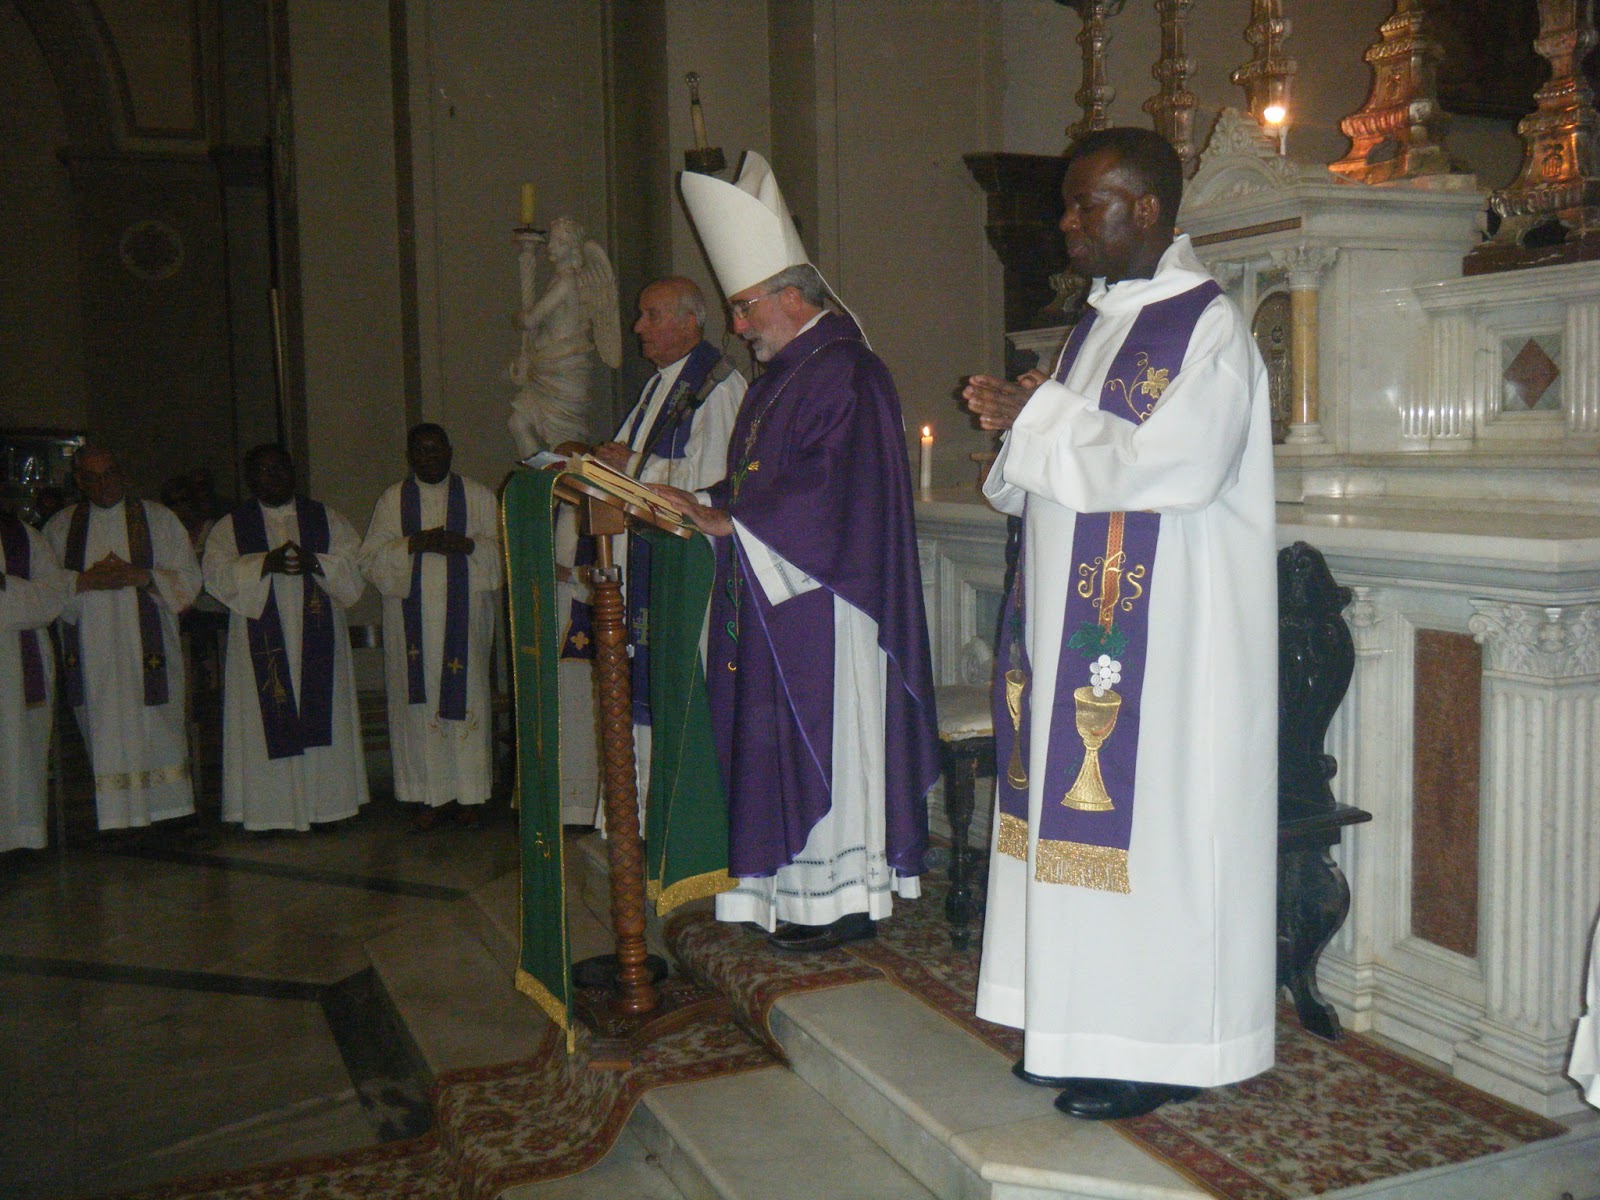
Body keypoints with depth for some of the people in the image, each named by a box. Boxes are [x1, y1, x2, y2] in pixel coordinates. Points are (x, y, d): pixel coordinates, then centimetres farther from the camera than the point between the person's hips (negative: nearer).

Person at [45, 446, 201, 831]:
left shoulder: (158, 519, 6)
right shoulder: (60, 527, 11)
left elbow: (188, 579, 2)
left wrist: (139, 576, -13)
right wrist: (88, 580, -12)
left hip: (146, 650, -1)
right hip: (92, 651, 1)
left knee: (157, 732, -1)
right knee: (105, 736, 0)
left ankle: (168, 812, 7)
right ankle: (115, 818, 4)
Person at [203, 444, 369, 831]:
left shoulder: (325, 518, 12)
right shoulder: (230, 527, 9)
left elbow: (355, 564, 2)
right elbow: (217, 572, -5)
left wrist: (314, 561, -15)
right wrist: (265, 563, -19)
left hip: (317, 639, 1)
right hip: (263, 641, -1)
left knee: (322, 718, 1)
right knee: (268, 724, -4)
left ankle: (325, 804, 8)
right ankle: (273, 811, 0)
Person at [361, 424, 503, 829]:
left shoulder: (477, 496, 10)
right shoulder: (393, 499, 10)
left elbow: (503, 548, 4)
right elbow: (371, 559, 4)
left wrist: (467, 544, -15)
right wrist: (413, 543, -12)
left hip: (464, 615, 0)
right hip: (413, 618, 0)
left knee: (464, 696, -1)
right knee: (419, 700, -1)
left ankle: (467, 794, 7)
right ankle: (428, 795, 5)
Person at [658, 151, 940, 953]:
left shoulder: (845, 374, -14)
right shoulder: (780, 375, 17)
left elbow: (828, 494, -22)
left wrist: (724, 518, -18)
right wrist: (703, 508, 5)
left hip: (824, 607, -9)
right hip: (775, 604, 10)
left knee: (826, 735, -3)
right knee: (783, 740, 11)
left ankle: (845, 895, 7)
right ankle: (799, 886, 19)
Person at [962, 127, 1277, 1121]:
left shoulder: (1210, 328, -10)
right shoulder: (1105, 320, 17)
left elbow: (1167, 463, -22)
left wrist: (1039, 416, -13)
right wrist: (1023, 421, 1)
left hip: (1164, 638, -9)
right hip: (1083, 625, 9)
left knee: (1154, 813, -3)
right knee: (1083, 801, 11)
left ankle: (1162, 1048, 9)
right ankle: (1084, 1027, 22)